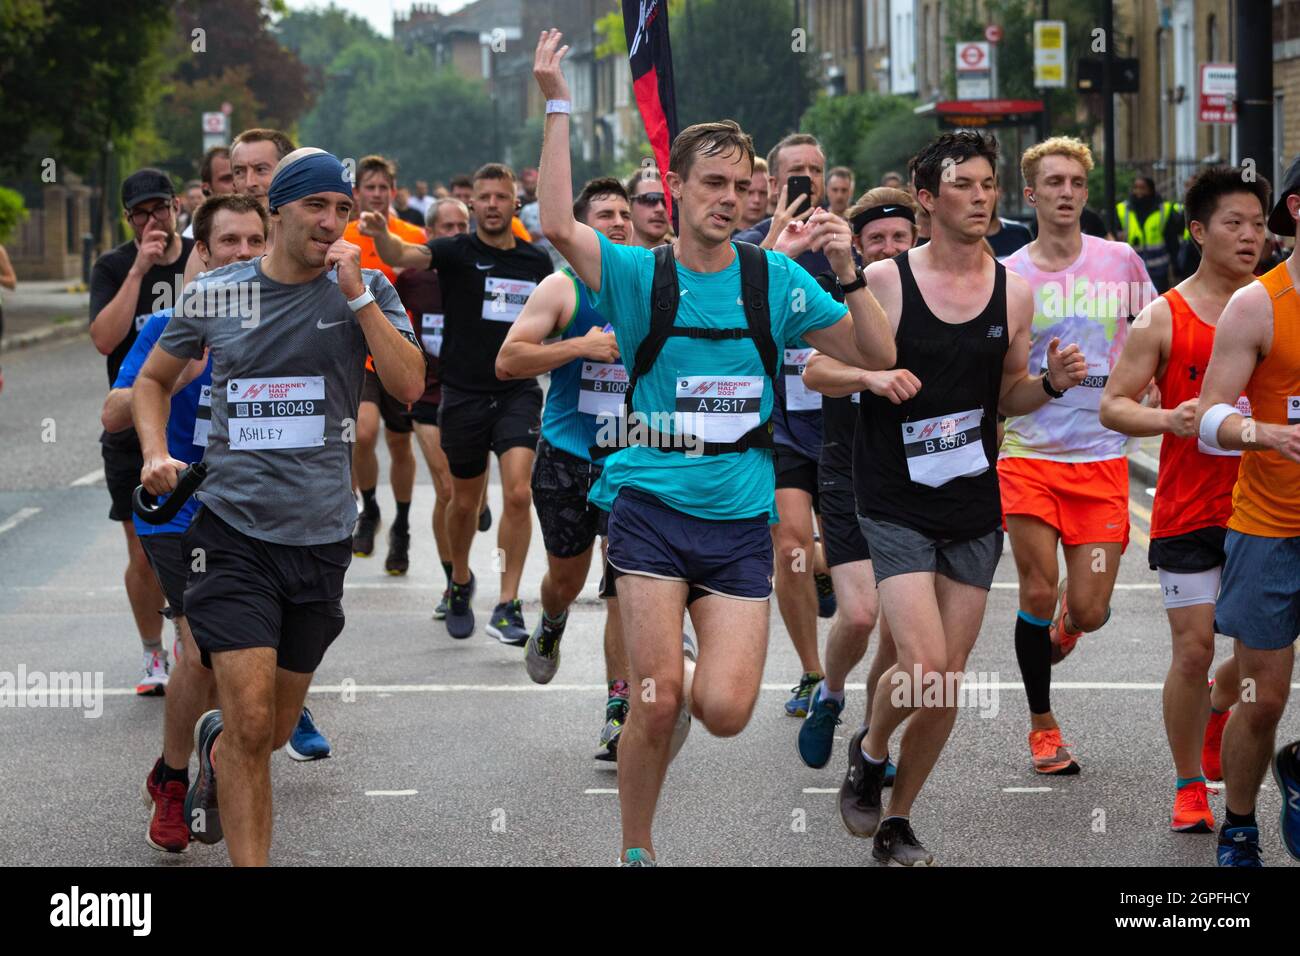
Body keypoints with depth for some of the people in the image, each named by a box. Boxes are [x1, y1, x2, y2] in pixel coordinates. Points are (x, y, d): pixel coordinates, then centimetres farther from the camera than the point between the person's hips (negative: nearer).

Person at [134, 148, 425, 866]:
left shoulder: (366, 291, 2)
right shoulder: (212, 295, 2)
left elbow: (409, 385, -12)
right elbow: (153, 379, 17)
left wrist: (357, 295, -15)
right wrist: (156, 454, 0)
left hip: (322, 536, 2)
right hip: (234, 533, -2)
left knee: (275, 729, 14)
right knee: (251, 719, -15)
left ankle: (215, 750, 49)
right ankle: (249, 864, -6)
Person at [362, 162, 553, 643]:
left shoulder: (536, 261, 5)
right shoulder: (455, 252, -5)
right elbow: (405, 256, -26)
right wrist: (382, 236, -45)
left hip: (518, 392, 1)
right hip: (463, 393, -1)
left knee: (518, 493, -16)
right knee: (465, 502, 11)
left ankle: (507, 605, -11)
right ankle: (460, 582, 39)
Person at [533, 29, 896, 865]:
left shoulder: (776, 279, 6)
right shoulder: (640, 274, 0)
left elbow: (877, 358, 6)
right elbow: (559, 226, -19)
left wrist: (850, 276, -11)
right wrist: (558, 108, -23)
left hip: (741, 519, 2)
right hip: (651, 505, -2)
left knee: (726, 712, -9)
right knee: (658, 698, -10)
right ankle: (636, 850, 11)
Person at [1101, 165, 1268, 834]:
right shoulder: (1163, 318, -4)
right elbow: (1112, 406, -3)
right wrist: (1168, 418, -21)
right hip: (1188, 510, -3)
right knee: (1193, 650, -3)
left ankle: (1218, 706, 38)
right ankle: (1189, 785, 14)